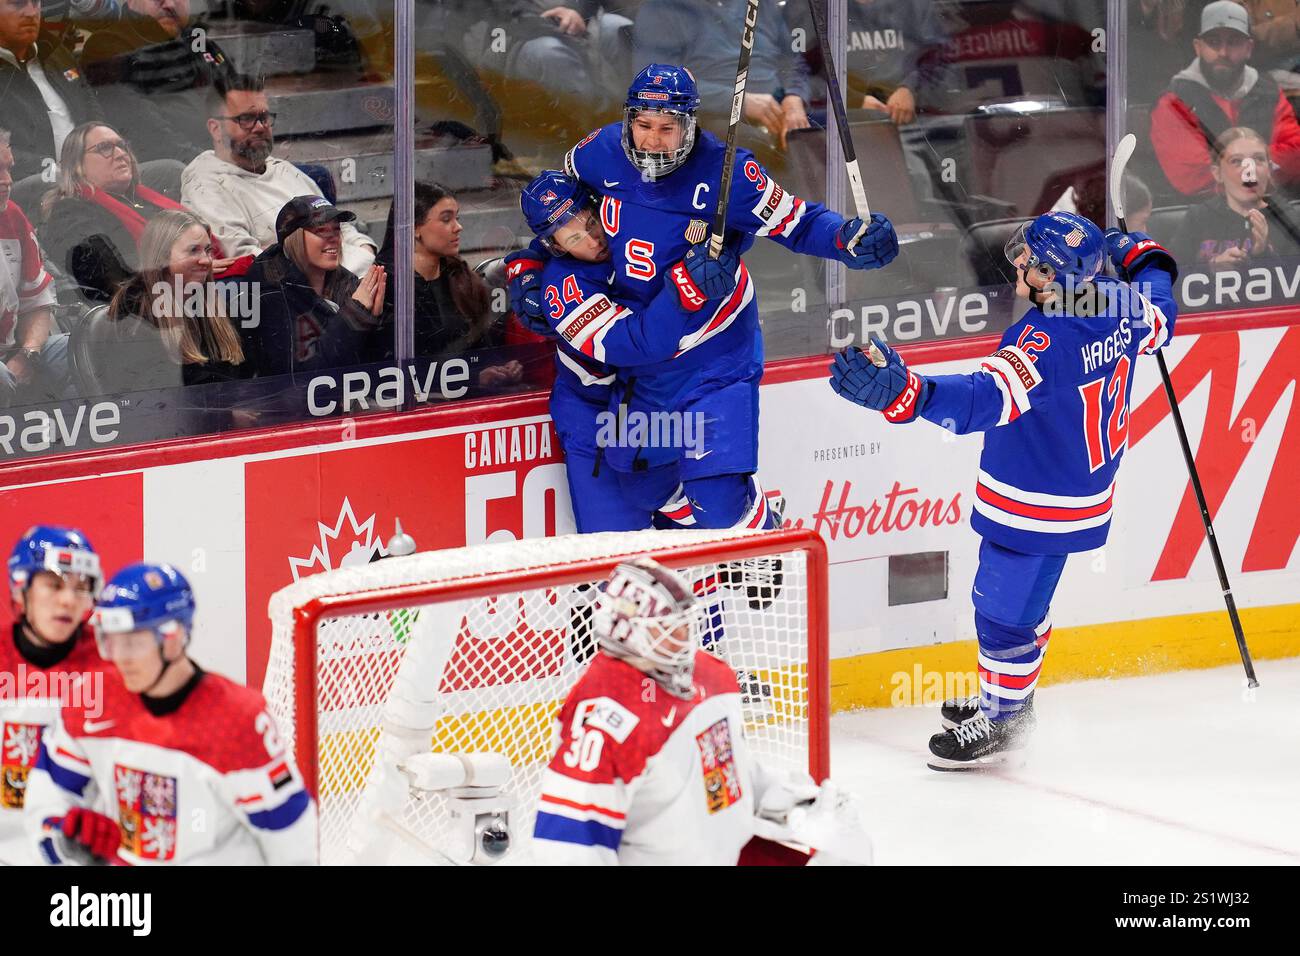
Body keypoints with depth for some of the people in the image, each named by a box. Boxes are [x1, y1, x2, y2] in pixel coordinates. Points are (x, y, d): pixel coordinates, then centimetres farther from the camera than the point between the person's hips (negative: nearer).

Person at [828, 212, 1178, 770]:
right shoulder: (1121, 306, -9)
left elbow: (987, 399, -48)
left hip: (1038, 509, -10)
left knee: (1005, 613, 7)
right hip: (1083, 488, 10)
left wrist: (903, 393, -61)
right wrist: (1144, 258, 33)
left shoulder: (1046, 342, -36)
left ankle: (999, 724, 24)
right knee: (1018, 597, 27)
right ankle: (1008, 699, 45)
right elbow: (1158, 321, 15)